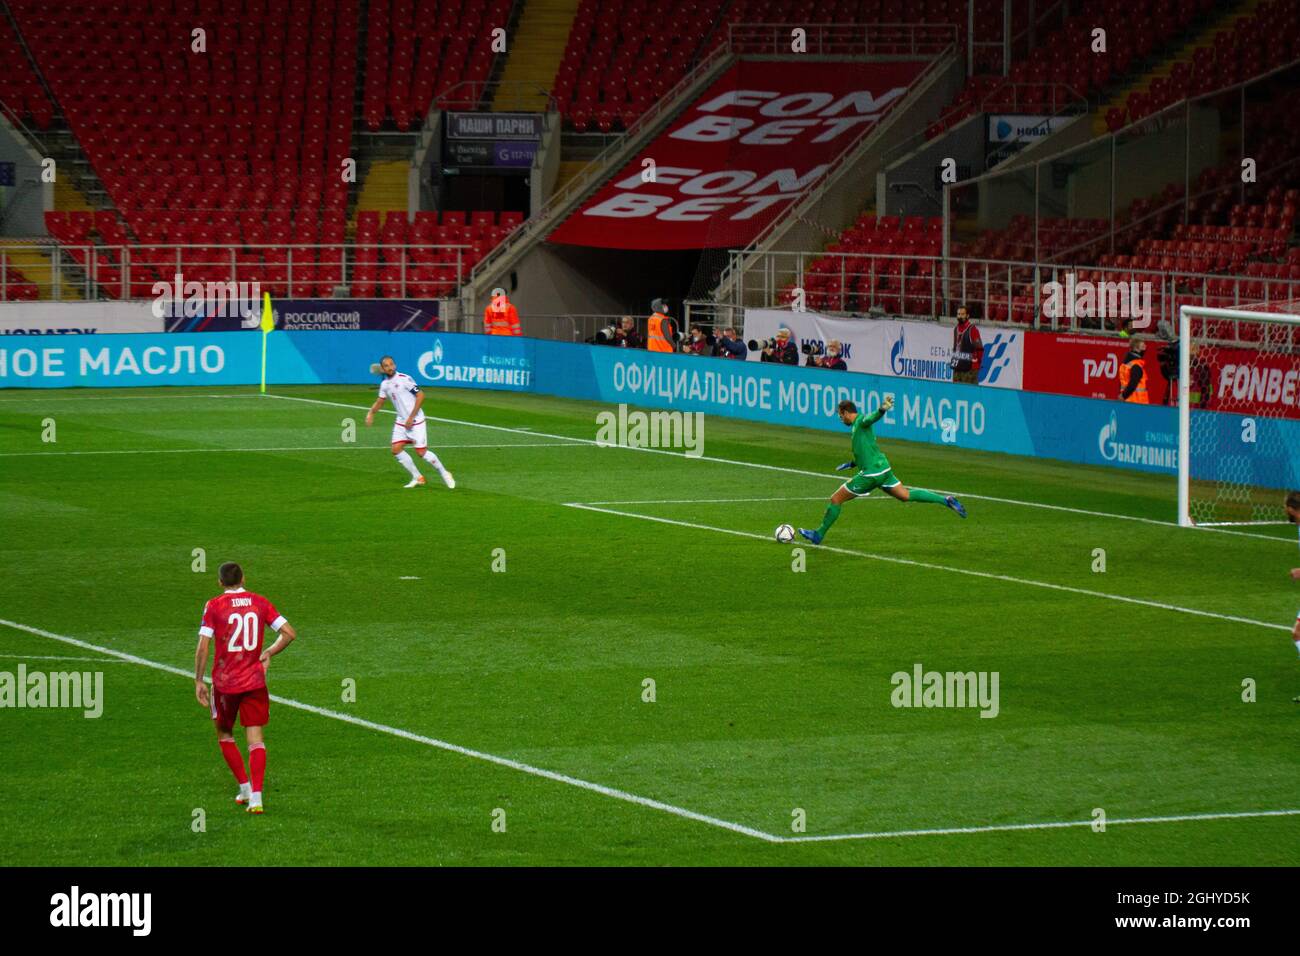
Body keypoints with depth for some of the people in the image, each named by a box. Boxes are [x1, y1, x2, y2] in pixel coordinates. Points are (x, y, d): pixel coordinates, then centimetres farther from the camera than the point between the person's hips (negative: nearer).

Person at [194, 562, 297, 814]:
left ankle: (245, 788, 17)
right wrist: (268, 653, 15)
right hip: (254, 680, 2)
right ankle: (256, 797, -11)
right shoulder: (260, 603, 2)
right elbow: (289, 633, 1)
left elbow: (202, 647, -11)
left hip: (224, 682, -2)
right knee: (256, 739, 1)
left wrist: (199, 681, -4)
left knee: (225, 735, 19)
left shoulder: (214, 606, -6)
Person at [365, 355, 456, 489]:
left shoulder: (404, 379, -16)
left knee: (421, 452, -8)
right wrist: (371, 413, 2)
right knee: (396, 449, -4)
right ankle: (417, 478, 9)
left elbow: (420, 396, -17)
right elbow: (380, 401, 21)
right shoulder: (384, 384, 6)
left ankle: (444, 474, 12)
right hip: (401, 422, 7)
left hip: (415, 421, -7)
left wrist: (411, 417, -18)